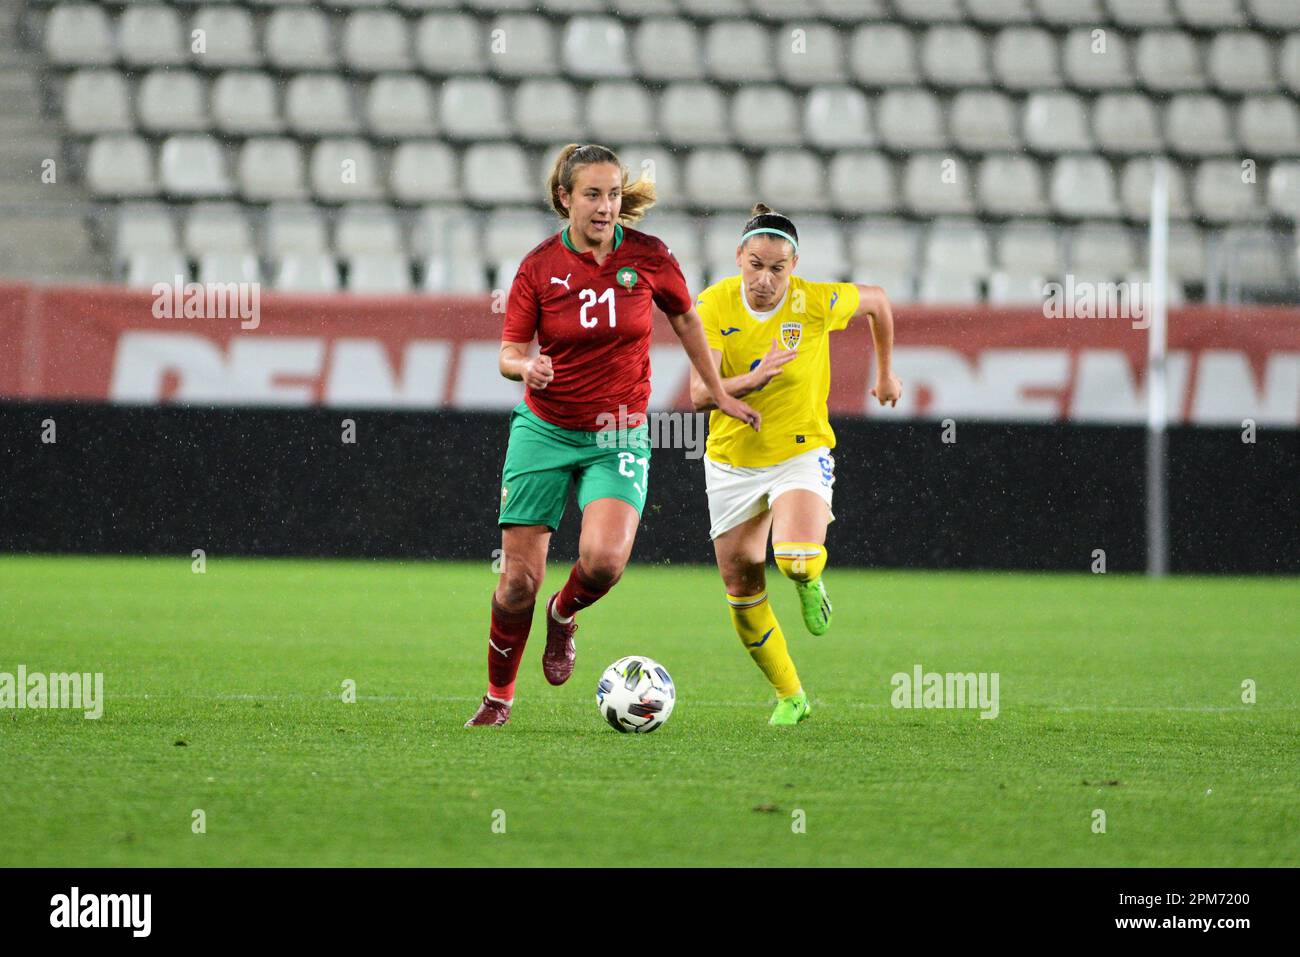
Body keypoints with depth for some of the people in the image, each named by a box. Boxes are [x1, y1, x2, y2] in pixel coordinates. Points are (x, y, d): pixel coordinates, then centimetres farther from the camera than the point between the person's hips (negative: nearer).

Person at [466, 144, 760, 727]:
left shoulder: (647, 256, -6)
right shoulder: (540, 266, -7)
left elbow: (685, 319, 12)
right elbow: (508, 354, -3)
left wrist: (718, 393, 16)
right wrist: (527, 367, -26)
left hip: (619, 437, 0)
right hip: (544, 432, 0)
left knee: (604, 559, -25)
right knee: (520, 579, -3)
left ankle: (564, 615, 11)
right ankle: (498, 696, 21)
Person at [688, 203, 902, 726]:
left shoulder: (816, 303, -16)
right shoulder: (714, 305, -14)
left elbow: (877, 300, 5)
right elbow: (700, 393, -22)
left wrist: (885, 374, 16)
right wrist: (753, 379, -40)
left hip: (801, 452, -2)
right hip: (732, 461, 2)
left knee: (796, 558, -29)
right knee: (742, 588, 6)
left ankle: (810, 582, 10)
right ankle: (790, 697, 25)